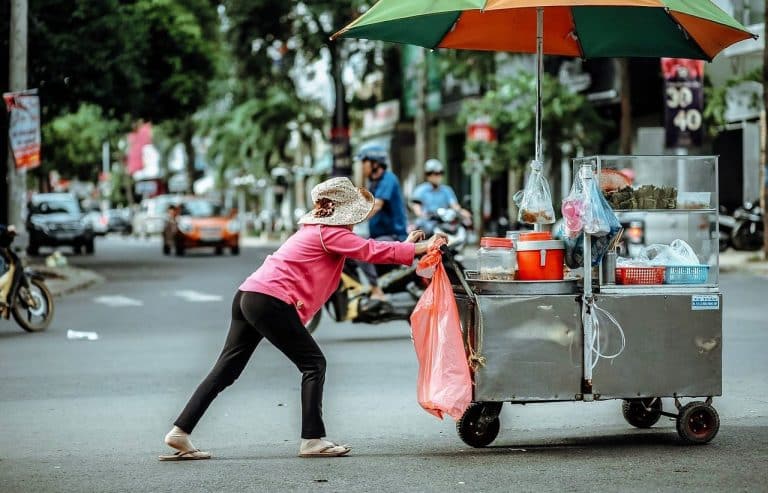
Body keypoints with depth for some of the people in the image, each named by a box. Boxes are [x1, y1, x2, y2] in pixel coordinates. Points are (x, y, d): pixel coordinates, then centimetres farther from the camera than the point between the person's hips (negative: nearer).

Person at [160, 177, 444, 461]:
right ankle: (312, 440, -5)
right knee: (313, 364, -2)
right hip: (270, 301, -10)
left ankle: (181, 431, 8)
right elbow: (370, 251, -11)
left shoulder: (316, 229, 24)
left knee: (226, 370, 10)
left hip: (248, 296, 10)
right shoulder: (330, 233, -4)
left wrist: (406, 245, 22)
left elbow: (363, 250, 26)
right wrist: (419, 248, -7)